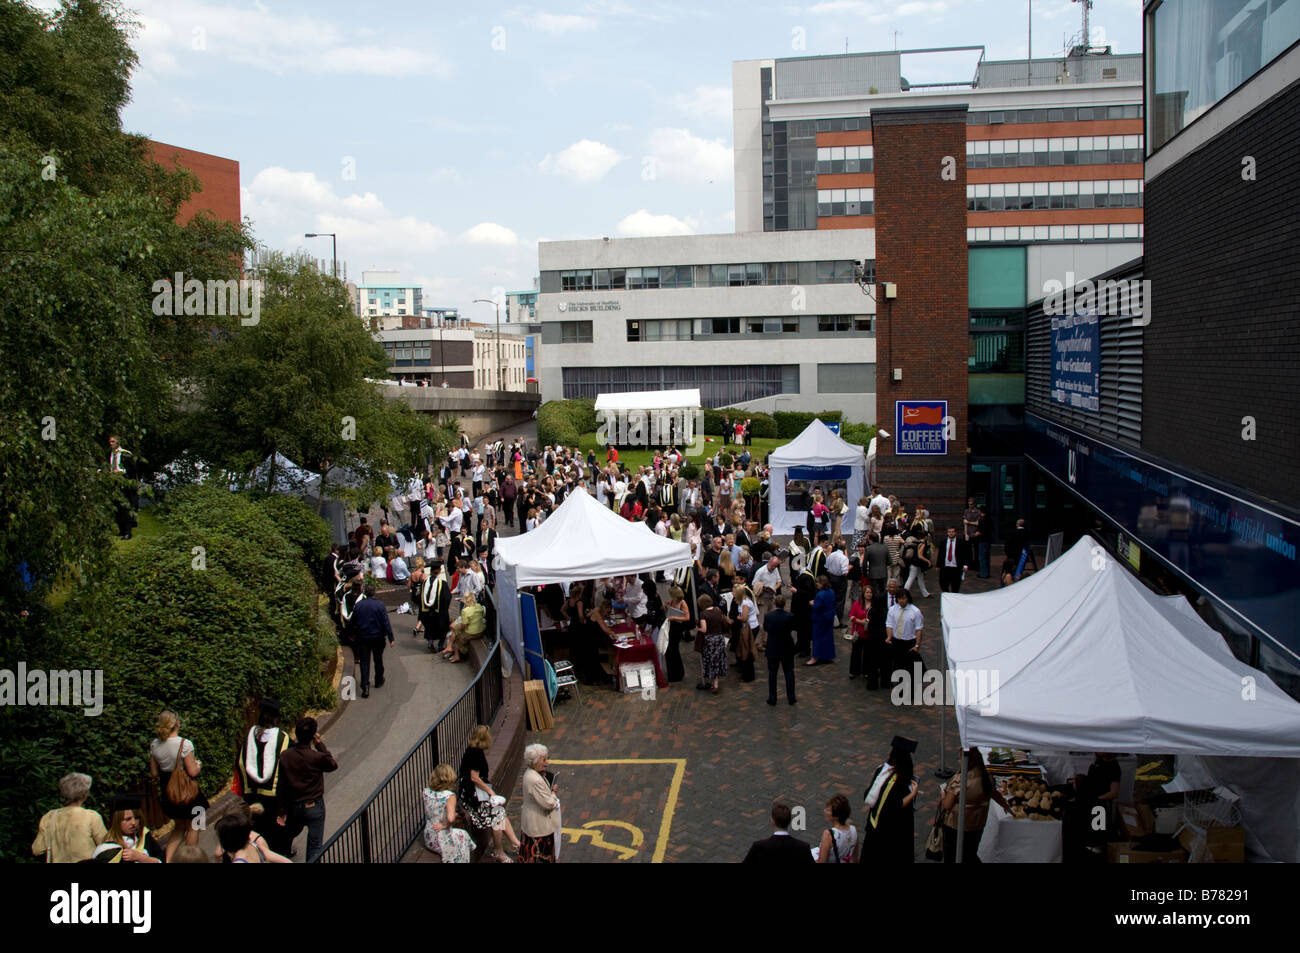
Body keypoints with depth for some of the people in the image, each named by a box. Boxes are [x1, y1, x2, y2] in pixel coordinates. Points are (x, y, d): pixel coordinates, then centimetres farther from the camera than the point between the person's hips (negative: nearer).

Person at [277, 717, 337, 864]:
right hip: (314, 806, -4)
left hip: (293, 807, 4)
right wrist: (320, 745, -6)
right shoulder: (317, 757, -23)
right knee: (315, 846, 6)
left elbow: (281, 786, -4)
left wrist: (281, 812, 4)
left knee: (288, 835, 30)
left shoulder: (285, 756, -10)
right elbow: (333, 765, -2)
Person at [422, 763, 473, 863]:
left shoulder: (427, 792, -8)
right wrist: (445, 826, -17)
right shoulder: (450, 796, -24)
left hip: (428, 839, 5)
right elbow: (451, 819, -36)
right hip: (442, 842, -5)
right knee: (463, 835, 29)